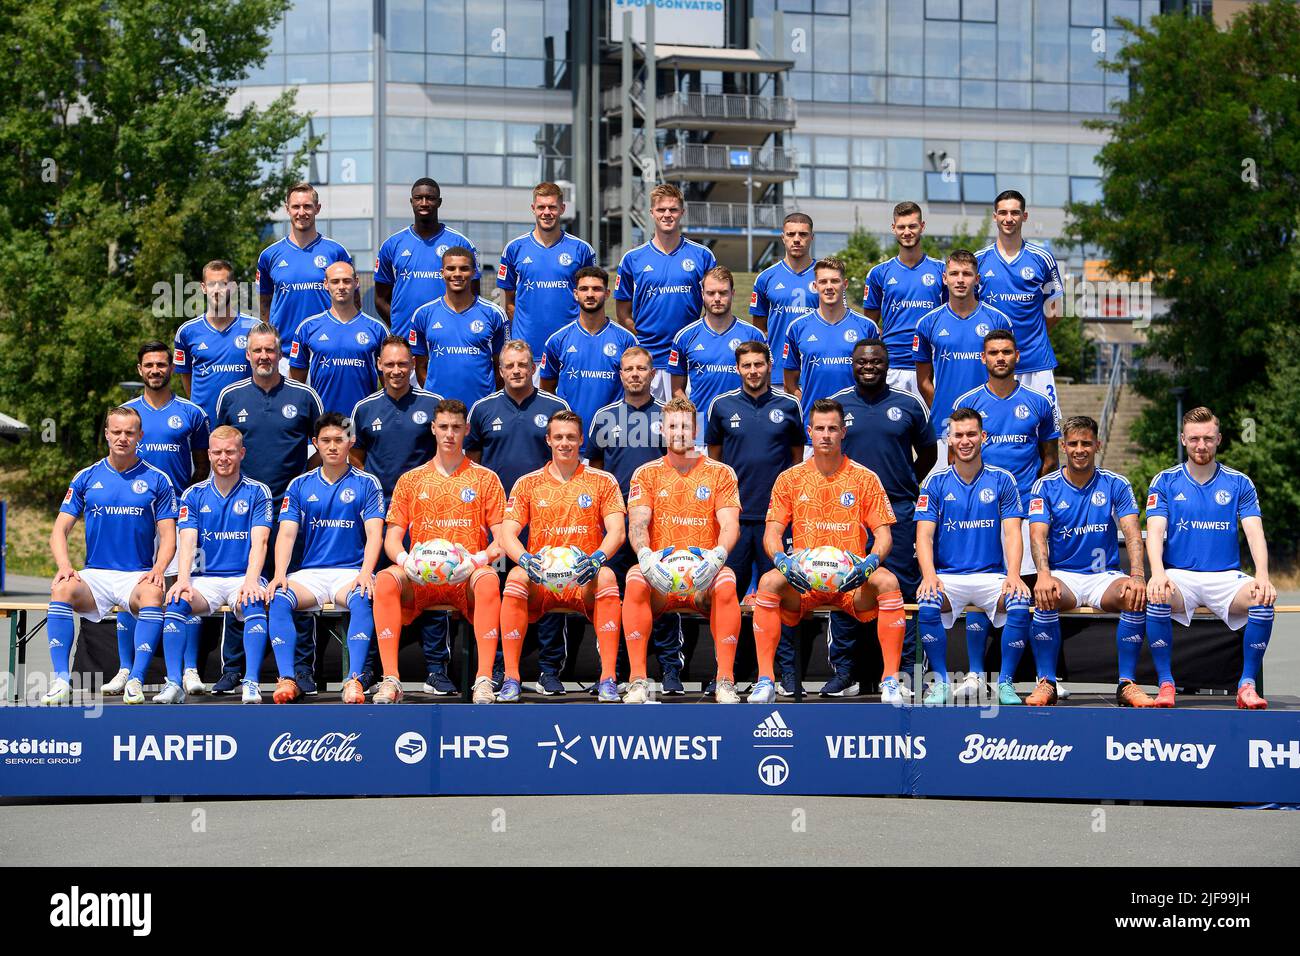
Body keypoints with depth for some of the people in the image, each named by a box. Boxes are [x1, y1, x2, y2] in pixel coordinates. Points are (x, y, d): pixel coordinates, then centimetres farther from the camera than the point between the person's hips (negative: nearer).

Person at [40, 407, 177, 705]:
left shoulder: (157, 480, 7)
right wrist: (64, 566, -13)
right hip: (95, 574, 1)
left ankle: (135, 680, -34)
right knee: (62, 589, -31)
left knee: (153, 594, -36)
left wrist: (157, 569, -17)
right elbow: (60, 529, 7)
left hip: (138, 576, -1)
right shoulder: (86, 478, 10)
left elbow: (168, 535, 4)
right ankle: (61, 679, -30)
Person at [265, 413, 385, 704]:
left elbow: (374, 533, -4)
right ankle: (287, 679, -33)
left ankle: (354, 679, -41)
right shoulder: (300, 485, 13)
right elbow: (287, 533, 4)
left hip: (350, 571, -2)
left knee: (362, 599, -36)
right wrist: (280, 574, -14)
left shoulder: (366, 483, 7)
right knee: (279, 599, -29)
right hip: (308, 573, 2)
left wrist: (365, 574, -22)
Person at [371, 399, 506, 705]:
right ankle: (390, 679, -36)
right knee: (385, 580, -32)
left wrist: (476, 560, -17)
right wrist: (404, 559, -12)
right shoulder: (411, 480, 17)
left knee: (488, 581, -37)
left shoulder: (485, 479, 12)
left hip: (465, 576, -2)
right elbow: (392, 539, 13)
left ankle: (485, 680, -42)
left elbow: (502, 539, 5)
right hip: (420, 577, 2)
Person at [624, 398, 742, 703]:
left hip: (703, 575, -1)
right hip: (660, 575, 1)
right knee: (635, 581, -33)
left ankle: (725, 681, -32)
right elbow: (637, 523, -4)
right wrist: (645, 555, -27)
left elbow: (730, 524, -4)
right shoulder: (647, 474, 11)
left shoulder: (720, 473, 9)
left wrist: (717, 555, -27)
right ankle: (638, 680, -31)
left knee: (726, 583, -34)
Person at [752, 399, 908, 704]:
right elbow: (772, 532, 3)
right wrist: (781, 560, -20)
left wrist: (871, 562, -21)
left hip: (852, 580, 0)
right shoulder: (790, 479, 7)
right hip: (802, 581, 0)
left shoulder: (864, 479, 5)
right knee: (769, 582, -31)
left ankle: (890, 679, -28)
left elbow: (883, 533, 2)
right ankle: (765, 681, -29)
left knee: (887, 582, -32)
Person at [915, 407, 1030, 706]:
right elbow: (924, 535, 0)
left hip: (991, 575, 0)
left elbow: (1012, 533, 0)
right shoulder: (935, 483, 7)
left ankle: (1005, 681, -10)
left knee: (1020, 602, -29)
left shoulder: (1002, 480, 7)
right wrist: (929, 575, -19)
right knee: (927, 603, -32)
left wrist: (1013, 575, -18)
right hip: (947, 577, 0)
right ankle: (940, 681, -12)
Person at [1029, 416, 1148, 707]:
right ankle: (1046, 683, -24)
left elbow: (1132, 533, -6)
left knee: (1136, 597, -31)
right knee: (1045, 598, -35)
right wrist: (1043, 575, -31)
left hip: (1105, 576, 1)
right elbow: (1038, 534, -10)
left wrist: (1137, 576, -25)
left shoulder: (1116, 484, 5)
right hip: (1063, 575, -1)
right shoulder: (1046, 486, 3)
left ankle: (1127, 684, -22)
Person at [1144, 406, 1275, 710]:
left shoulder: (1239, 483, 8)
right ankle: (1165, 684, -21)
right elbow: (1155, 531, -4)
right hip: (1179, 575, 0)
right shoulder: (1165, 482, 7)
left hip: (1226, 577, 1)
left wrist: (1262, 575, -22)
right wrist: (1158, 573, -25)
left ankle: (1247, 685, -18)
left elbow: (1254, 532, -2)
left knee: (1263, 600, -30)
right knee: (1157, 598, -34)